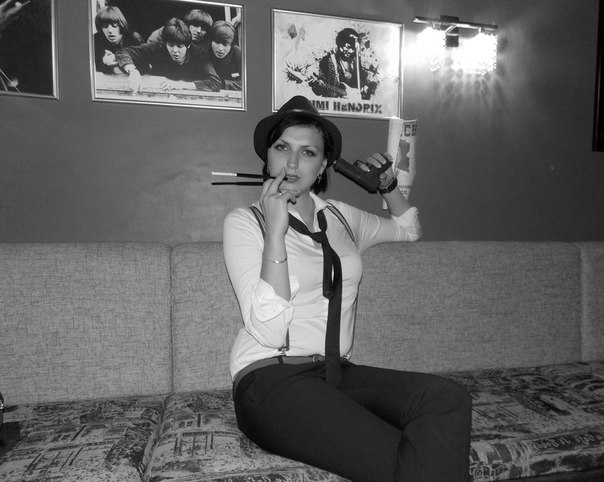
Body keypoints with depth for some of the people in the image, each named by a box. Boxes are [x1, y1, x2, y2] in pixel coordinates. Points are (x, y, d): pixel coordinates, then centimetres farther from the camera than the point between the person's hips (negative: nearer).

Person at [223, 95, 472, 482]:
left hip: (338, 373, 6)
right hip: (270, 378, -5)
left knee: (447, 396, -23)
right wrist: (276, 230, -18)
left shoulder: (340, 216, 14)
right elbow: (269, 331, -14)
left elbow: (409, 229, 33)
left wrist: (389, 185, 15)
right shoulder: (244, 221, -2)